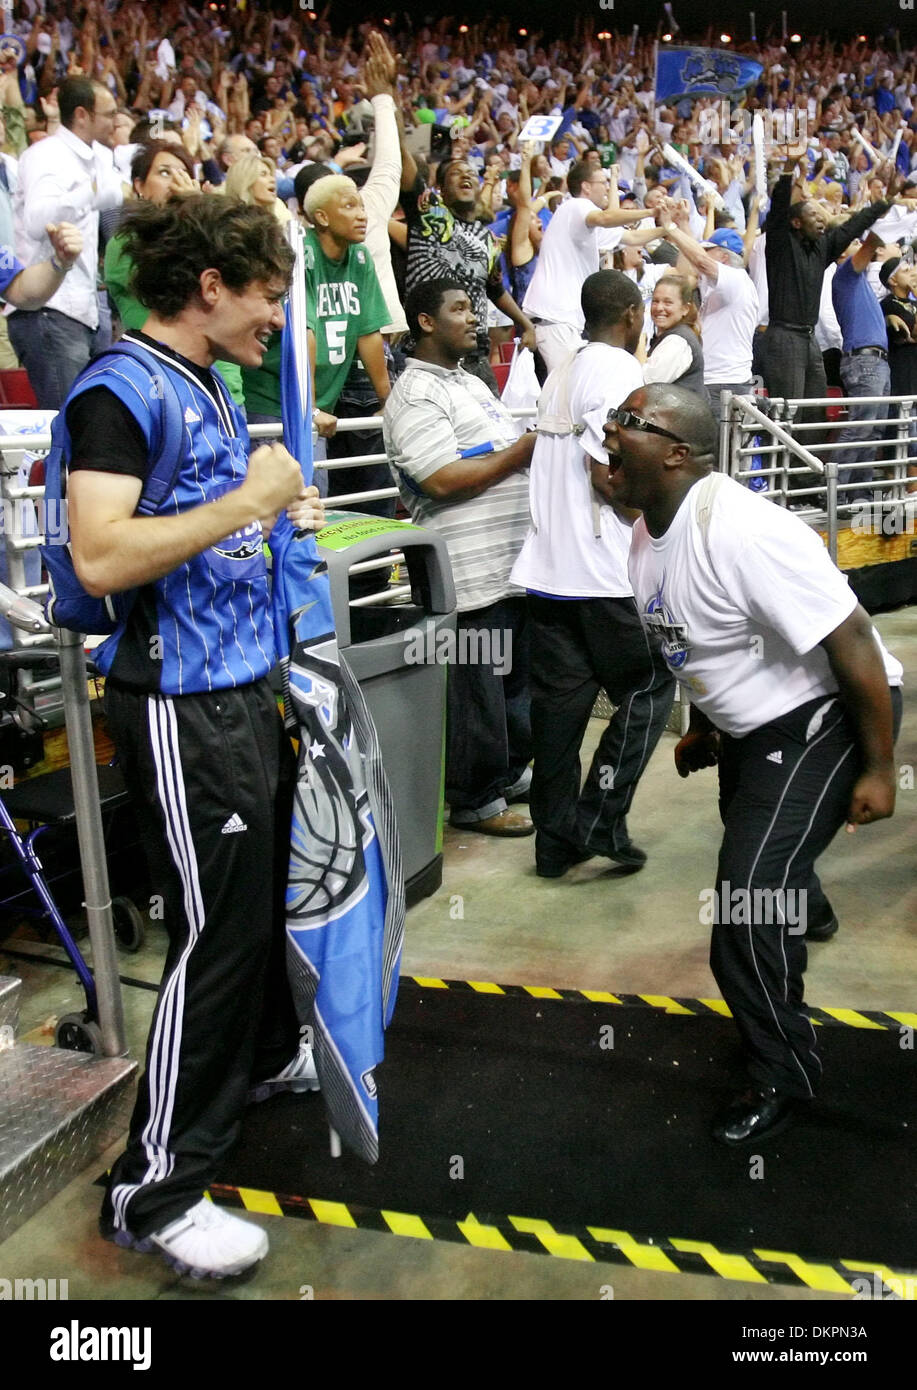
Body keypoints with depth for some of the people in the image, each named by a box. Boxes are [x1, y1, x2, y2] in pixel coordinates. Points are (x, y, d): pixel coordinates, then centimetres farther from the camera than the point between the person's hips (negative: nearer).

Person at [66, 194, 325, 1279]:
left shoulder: (207, 388, 15)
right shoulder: (121, 389, -14)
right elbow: (100, 557, -26)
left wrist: (277, 511, 10)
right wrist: (244, 498, -21)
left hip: (243, 688, 10)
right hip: (180, 704, -9)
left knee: (264, 891, 22)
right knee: (215, 926, -4)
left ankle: (263, 1053, 46)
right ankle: (155, 1189, 11)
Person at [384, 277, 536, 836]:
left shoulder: (472, 383, 19)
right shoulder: (415, 395, -12)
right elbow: (443, 479, -22)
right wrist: (526, 450, -16)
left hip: (518, 561, 10)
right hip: (473, 573, -9)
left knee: (520, 677, 18)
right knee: (478, 690, 0)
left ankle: (511, 772, 34)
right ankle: (475, 800, 13)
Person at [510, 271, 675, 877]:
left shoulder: (563, 373, 17)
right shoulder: (619, 372, -9)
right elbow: (608, 472, -18)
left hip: (547, 566, 8)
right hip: (602, 570, -8)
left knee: (561, 695, 8)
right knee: (649, 687, 5)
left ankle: (558, 838, 13)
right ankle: (600, 820, 1)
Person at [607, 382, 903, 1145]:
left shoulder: (741, 532, -32)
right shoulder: (649, 533, -3)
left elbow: (852, 640, -29)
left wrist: (879, 770, -24)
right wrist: (702, 726, 21)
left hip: (825, 716, -9)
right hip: (750, 721, 9)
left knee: (747, 899, -13)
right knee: (747, 827, 31)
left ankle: (783, 1074, 11)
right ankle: (806, 907, 68)